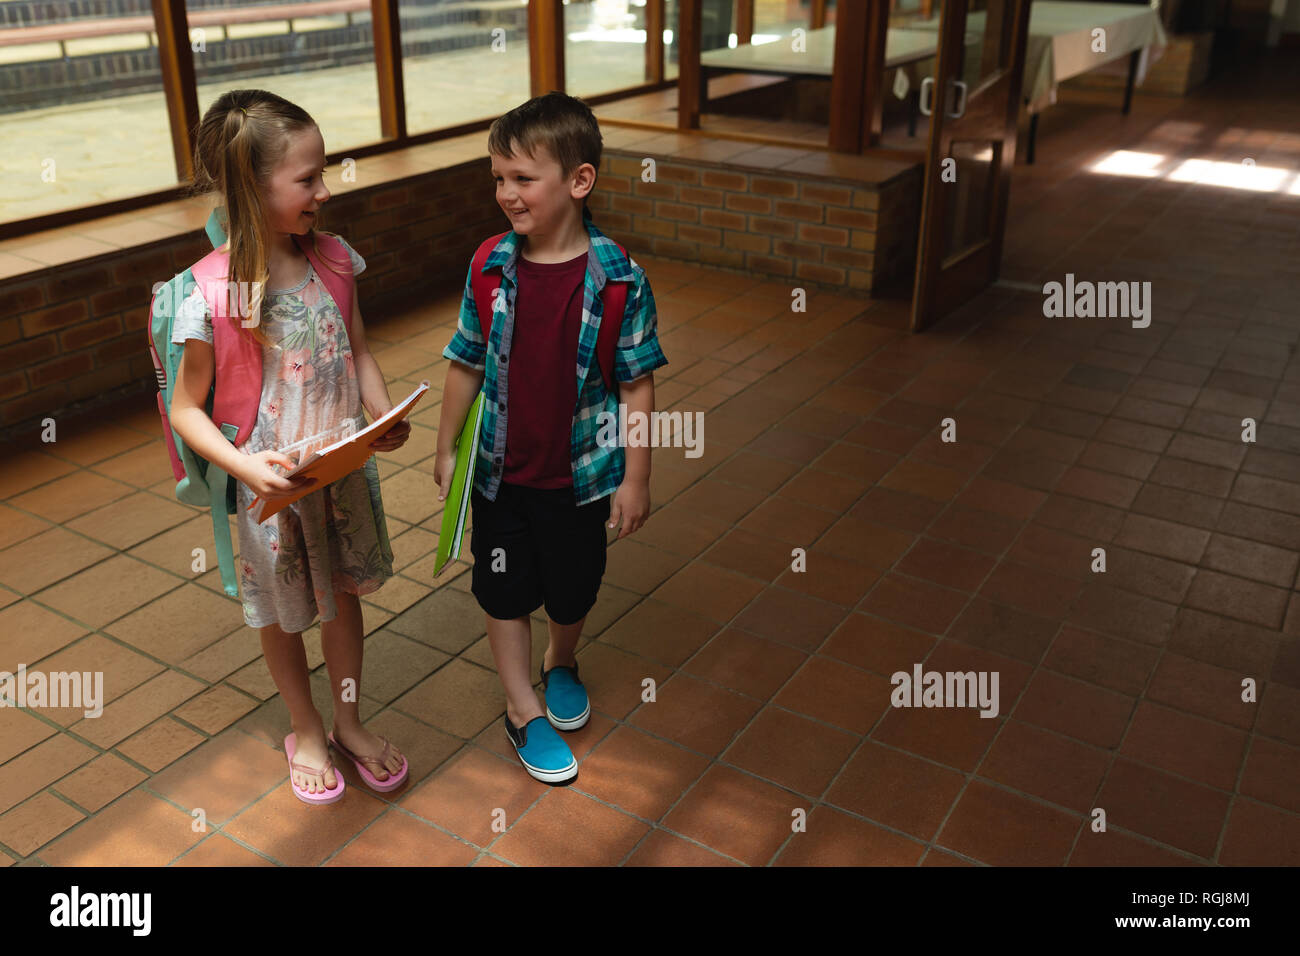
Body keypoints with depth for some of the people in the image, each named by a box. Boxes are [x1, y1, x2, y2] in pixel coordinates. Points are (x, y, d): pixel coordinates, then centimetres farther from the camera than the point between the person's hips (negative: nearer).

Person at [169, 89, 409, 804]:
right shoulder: (212, 298, -23)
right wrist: (244, 464, -28)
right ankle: (305, 732, 42)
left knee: (344, 593, 21)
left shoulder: (331, 260, -7)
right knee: (283, 614, 17)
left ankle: (348, 721, 43)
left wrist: (384, 415, -11)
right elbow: (186, 408, -13)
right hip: (273, 484, -4)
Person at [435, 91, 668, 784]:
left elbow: (637, 384, -9)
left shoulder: (619, 279, -16)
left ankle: (561, 663, 49)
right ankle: (523, 709, 32)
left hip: (580, 472, -1)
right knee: (504, 589, 12)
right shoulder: (490, 269, -8)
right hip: (498, 470, 2)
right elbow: (466, 365, 2)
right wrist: (447, 450, 6)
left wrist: (635, 479, -7)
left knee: (573, 588, 17)